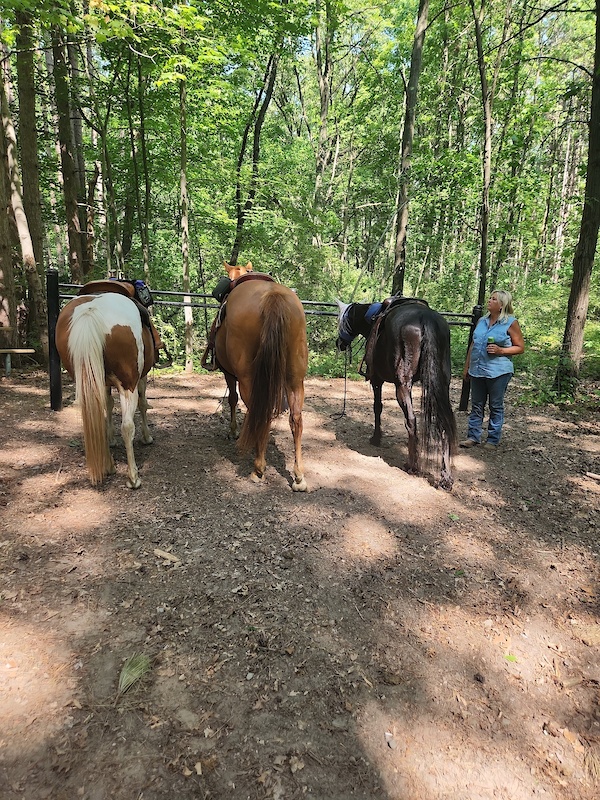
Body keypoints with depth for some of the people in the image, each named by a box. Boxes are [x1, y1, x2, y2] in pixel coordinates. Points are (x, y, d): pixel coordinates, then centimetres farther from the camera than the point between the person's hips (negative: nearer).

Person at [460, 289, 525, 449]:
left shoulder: (511, 323, -5)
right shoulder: (482, 321, 10)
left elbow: (520, 347, -3)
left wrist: (500, 350, -18)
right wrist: (467, 367, 14)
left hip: (498, 371, -5)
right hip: (477, 370, 5)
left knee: (496, 406, 6)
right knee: (476, 405, 11)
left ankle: (493, 440, 15)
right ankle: (473, 436, 19)